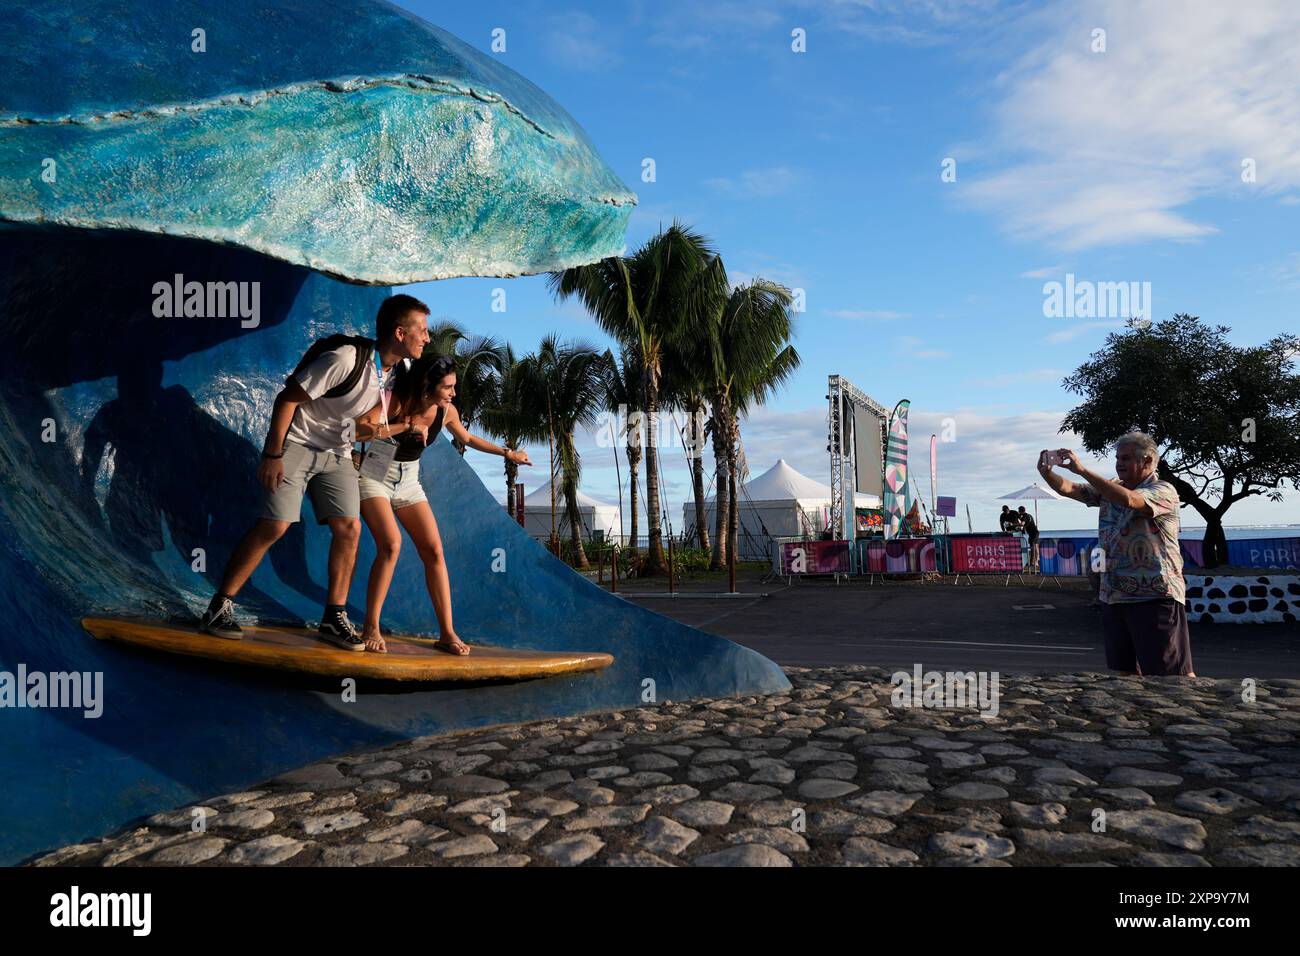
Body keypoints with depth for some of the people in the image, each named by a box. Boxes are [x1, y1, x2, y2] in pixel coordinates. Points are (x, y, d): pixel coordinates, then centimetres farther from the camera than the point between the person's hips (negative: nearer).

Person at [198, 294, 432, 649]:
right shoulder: (346, 359, -24)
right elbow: (287, 398, -20)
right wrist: (272, 454, -20)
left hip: (337, 453, 7)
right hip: (297, 443, -7)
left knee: (349, 527, -5)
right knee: (273, 526, -11)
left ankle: (335, 618, 4)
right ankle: (219, 607, 2)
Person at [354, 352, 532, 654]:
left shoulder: (446, 411, -8)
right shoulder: (392, 402, -22)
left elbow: (468, 439, 13)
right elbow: (358, 431, -37)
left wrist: (507, 453, 12)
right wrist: (405, 427, -40)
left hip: (409, 482, 5)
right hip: (374, 476, -5)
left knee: (434, 550, -6)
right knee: (391, 544, -24)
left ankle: (447, 633, -2)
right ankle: (371, 628, -11)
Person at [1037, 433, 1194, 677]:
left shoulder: (1163, 491, -8)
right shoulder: (1110, 489, 14)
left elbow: (1128, 499, -27)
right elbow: (1068, 489, 6)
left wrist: (1082, 470, -28)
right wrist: (1047, 473, -16)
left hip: (1155, 597, -7)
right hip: (1113, 599, 7)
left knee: (1173, 674, -4)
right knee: (1125, 671, 14)